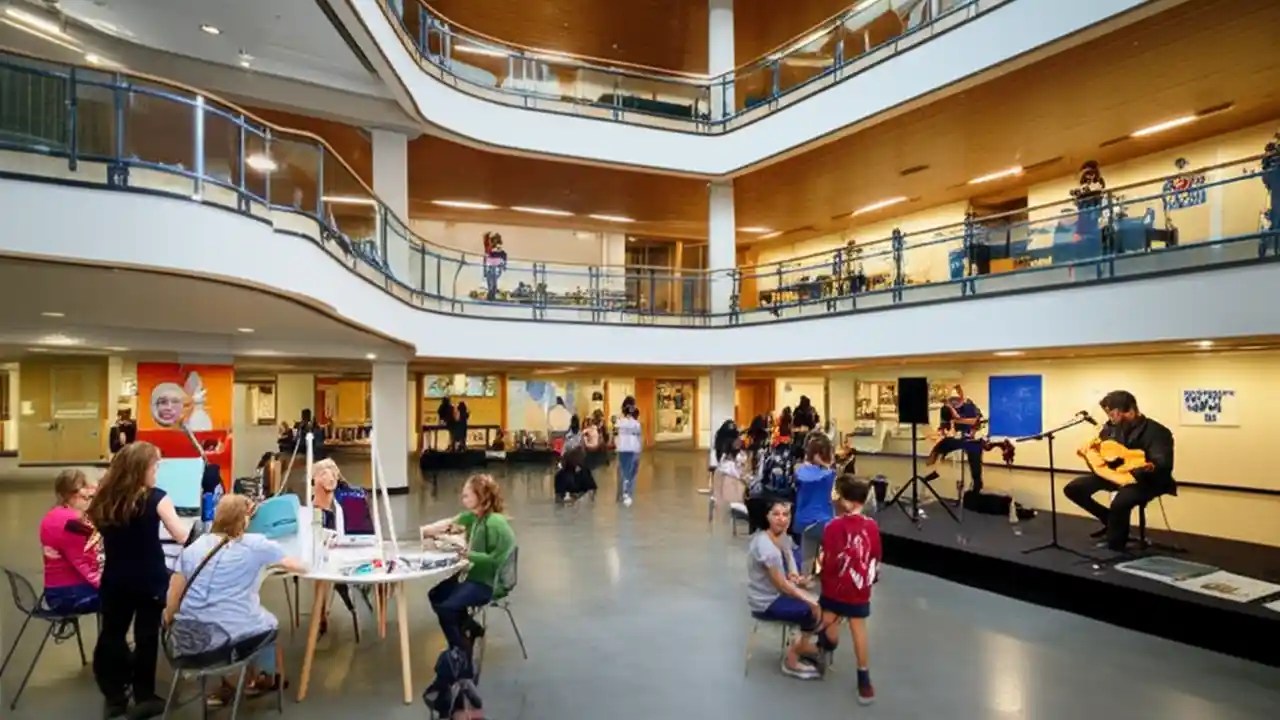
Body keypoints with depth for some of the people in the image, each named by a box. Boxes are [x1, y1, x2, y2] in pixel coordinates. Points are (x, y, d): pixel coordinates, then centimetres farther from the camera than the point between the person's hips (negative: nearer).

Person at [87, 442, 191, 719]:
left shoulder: (105, 498, -1)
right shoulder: (155, 498, -14)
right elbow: (182, 537, -17)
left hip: (115, 580, 5)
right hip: (149, 580, -5)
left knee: (112, 634, 15)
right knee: (146, 636, 5)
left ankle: (115, 696, 25)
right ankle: (143, 697, 13)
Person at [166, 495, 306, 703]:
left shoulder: (192, 547, 6)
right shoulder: (255, 545, -4)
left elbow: (173, 597, 7)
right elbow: (299, 566, 7)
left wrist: (169, 624, 26)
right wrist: (301, 565, 30)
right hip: (228, 635, -4)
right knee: (269, 623, 26)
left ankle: (224, 685, 33)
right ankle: (265, 679, 43)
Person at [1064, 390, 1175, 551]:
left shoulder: (1156, 432, -19)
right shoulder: (1111, 427, 2)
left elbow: (1165, 465, -27)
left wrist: (1151, 467, -51)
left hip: (1144, 480, -7)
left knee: (1120, 502, -37)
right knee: (1073, 489, -4)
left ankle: (1115, 549, -15)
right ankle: (1110, 520, 15)